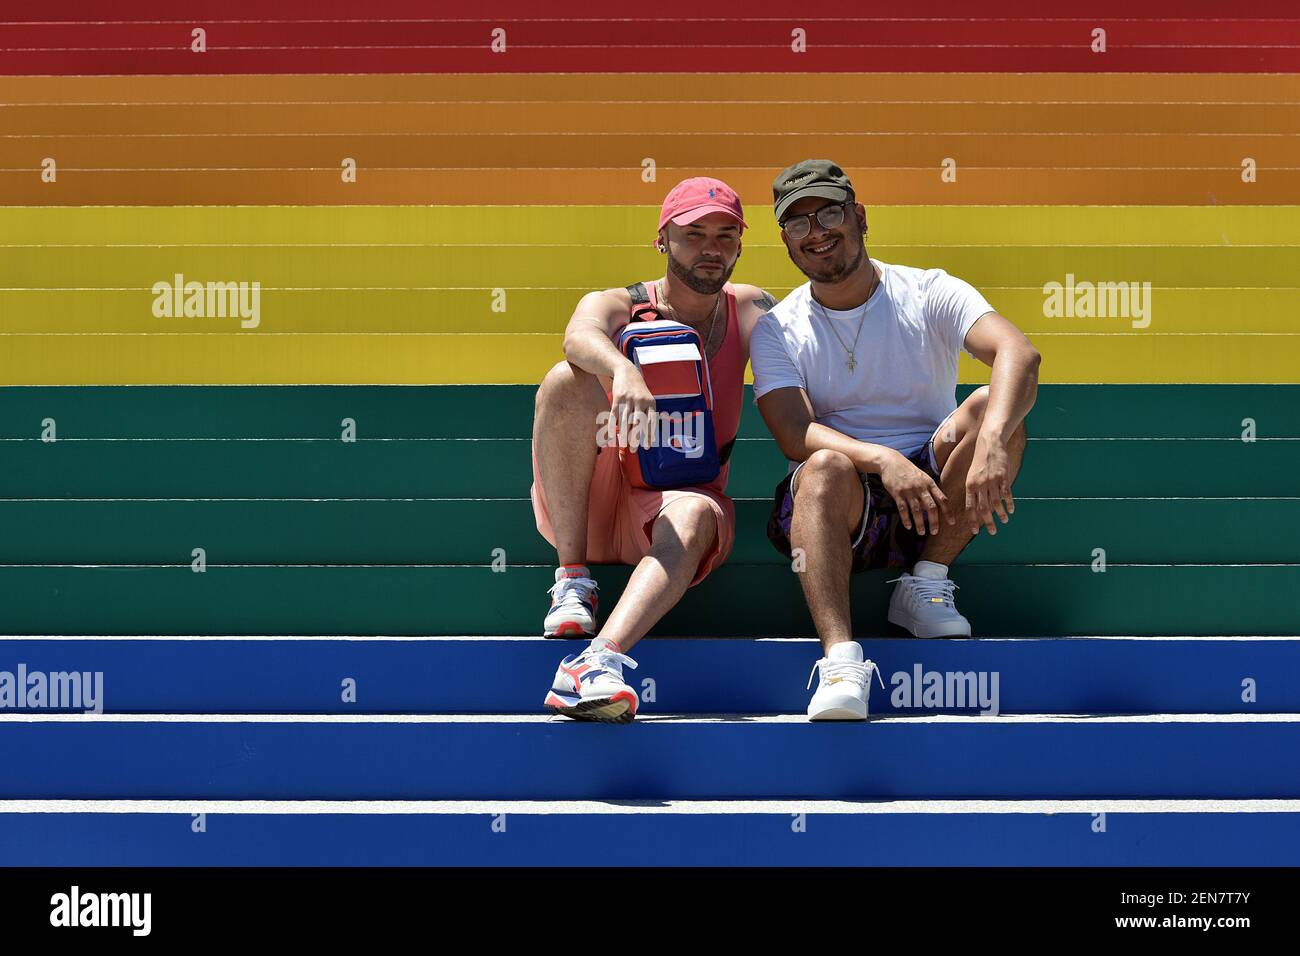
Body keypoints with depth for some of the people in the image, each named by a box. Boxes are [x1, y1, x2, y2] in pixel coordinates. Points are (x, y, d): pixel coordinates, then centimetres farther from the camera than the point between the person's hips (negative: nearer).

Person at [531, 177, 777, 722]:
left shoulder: (749, 312, 12)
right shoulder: (617, 306, 0)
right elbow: (581, 337, -26)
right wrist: (623, 371, -50)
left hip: (674, 498, 1)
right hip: (585, 501, -1)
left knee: (696, 514, -36)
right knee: (569, 381, -26)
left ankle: (595, 663, -58)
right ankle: (572, 579, -25)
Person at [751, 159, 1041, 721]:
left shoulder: (929, 294, 2)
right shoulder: (778, 331, 6)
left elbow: (1019, 354, -17)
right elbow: (795, 435, -12)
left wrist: (991, 441, -39)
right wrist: (883, 460, -33)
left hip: (935, 501, 1)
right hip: (842, 508, 0)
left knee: (992, 408, -25)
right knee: (826, 468, -35)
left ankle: (925, 586, -12)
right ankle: (841, 659, -47)